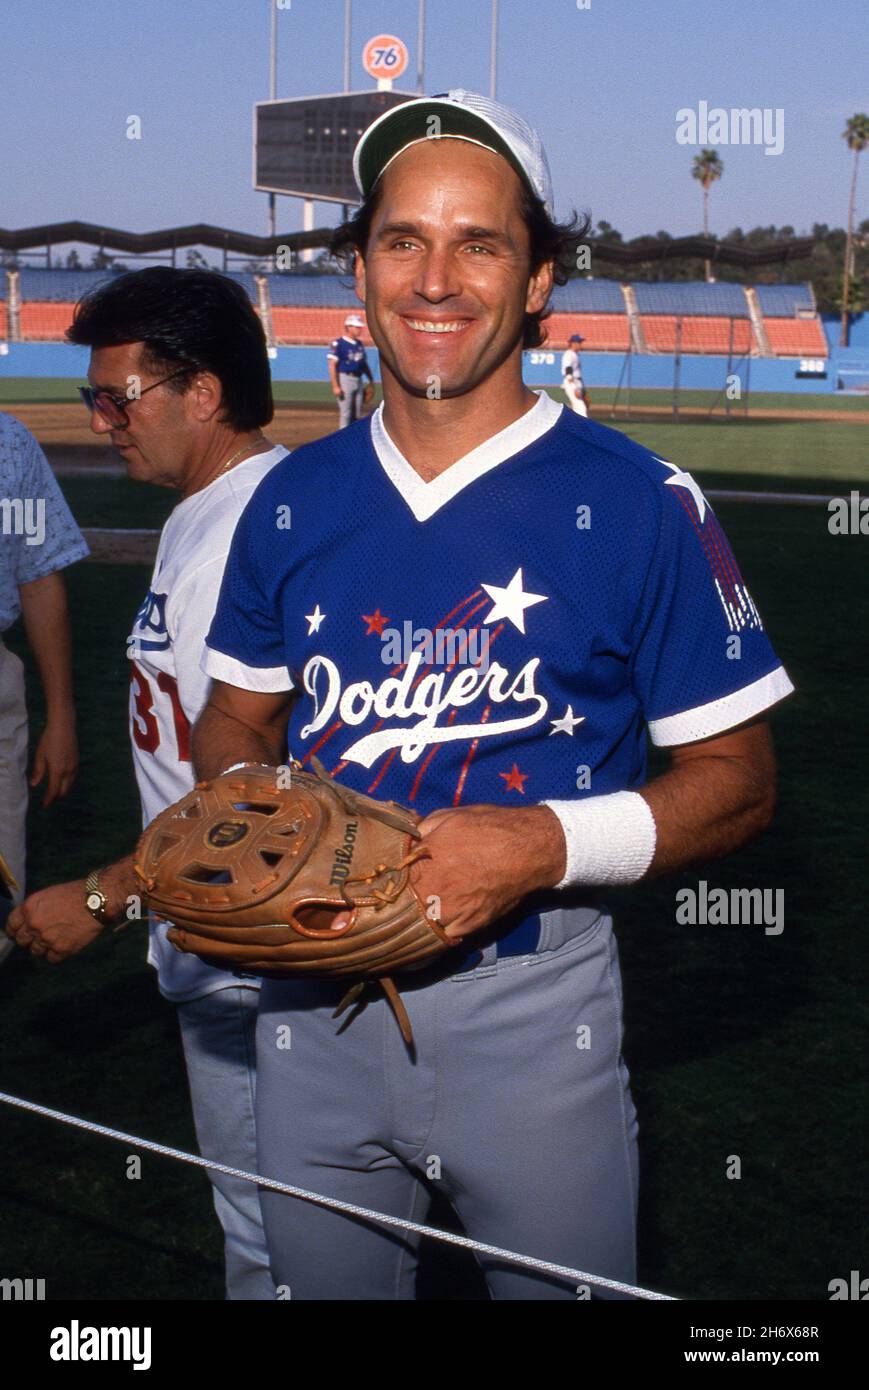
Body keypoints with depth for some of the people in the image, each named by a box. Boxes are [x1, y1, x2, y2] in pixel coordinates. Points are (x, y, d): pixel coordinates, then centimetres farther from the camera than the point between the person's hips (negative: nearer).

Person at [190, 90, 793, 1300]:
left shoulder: (640, 504, -8)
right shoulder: (294, 499, 4)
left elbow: (736, 780, -6)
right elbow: (237, 720, 14)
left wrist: (549, 845, -21)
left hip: (531, 1000, -3)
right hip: (313, 991, 4)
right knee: (320, 1283, 21)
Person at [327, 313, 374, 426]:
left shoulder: (359, 344, 15)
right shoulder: (338, 344, -8)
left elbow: (364, 364, 23)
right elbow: (332, 365, -13)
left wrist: (371, 380, 16)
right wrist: (335, 386, -19)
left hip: (359, 380, 7)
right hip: (345, 378, -7)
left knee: (357, 414, 9)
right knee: (345, 413, -8)